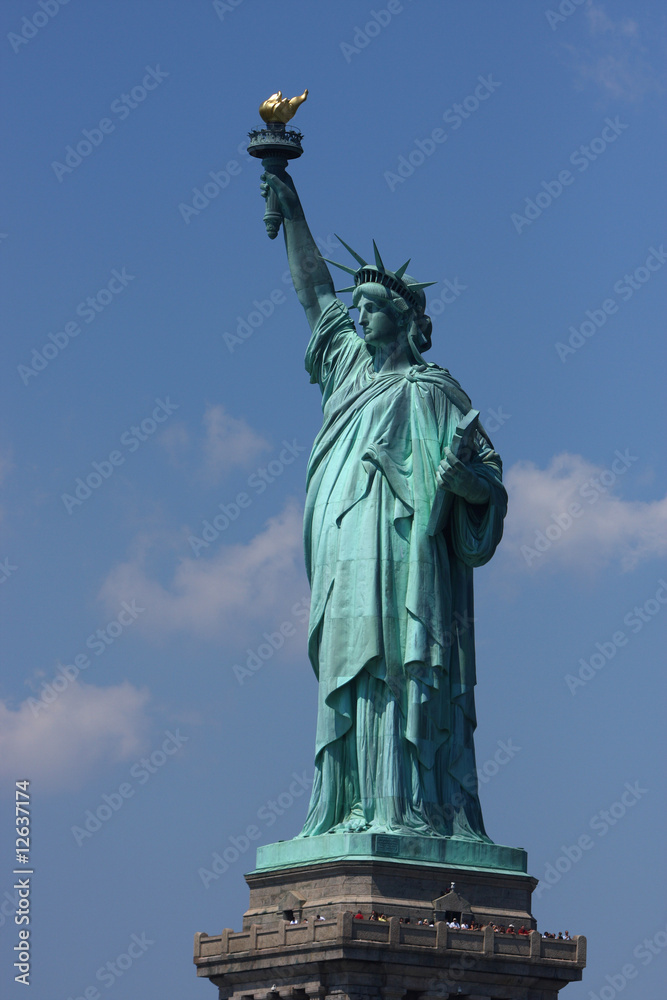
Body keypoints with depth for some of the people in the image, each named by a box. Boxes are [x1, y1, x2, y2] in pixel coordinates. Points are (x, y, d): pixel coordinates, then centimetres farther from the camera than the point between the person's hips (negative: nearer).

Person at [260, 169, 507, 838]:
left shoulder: (427, 390, 2)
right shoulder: (350, 364, 20)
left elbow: (488, 482, 0)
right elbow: (315, 294, 31)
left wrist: (461, 476, -23)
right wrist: (292, 216, 31)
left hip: (400, 553, -6)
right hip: (344, 561, 7)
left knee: (395, 670, -16)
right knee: (346, 680, 0)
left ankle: (406, 808, -22)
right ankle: (351, 809, -3)